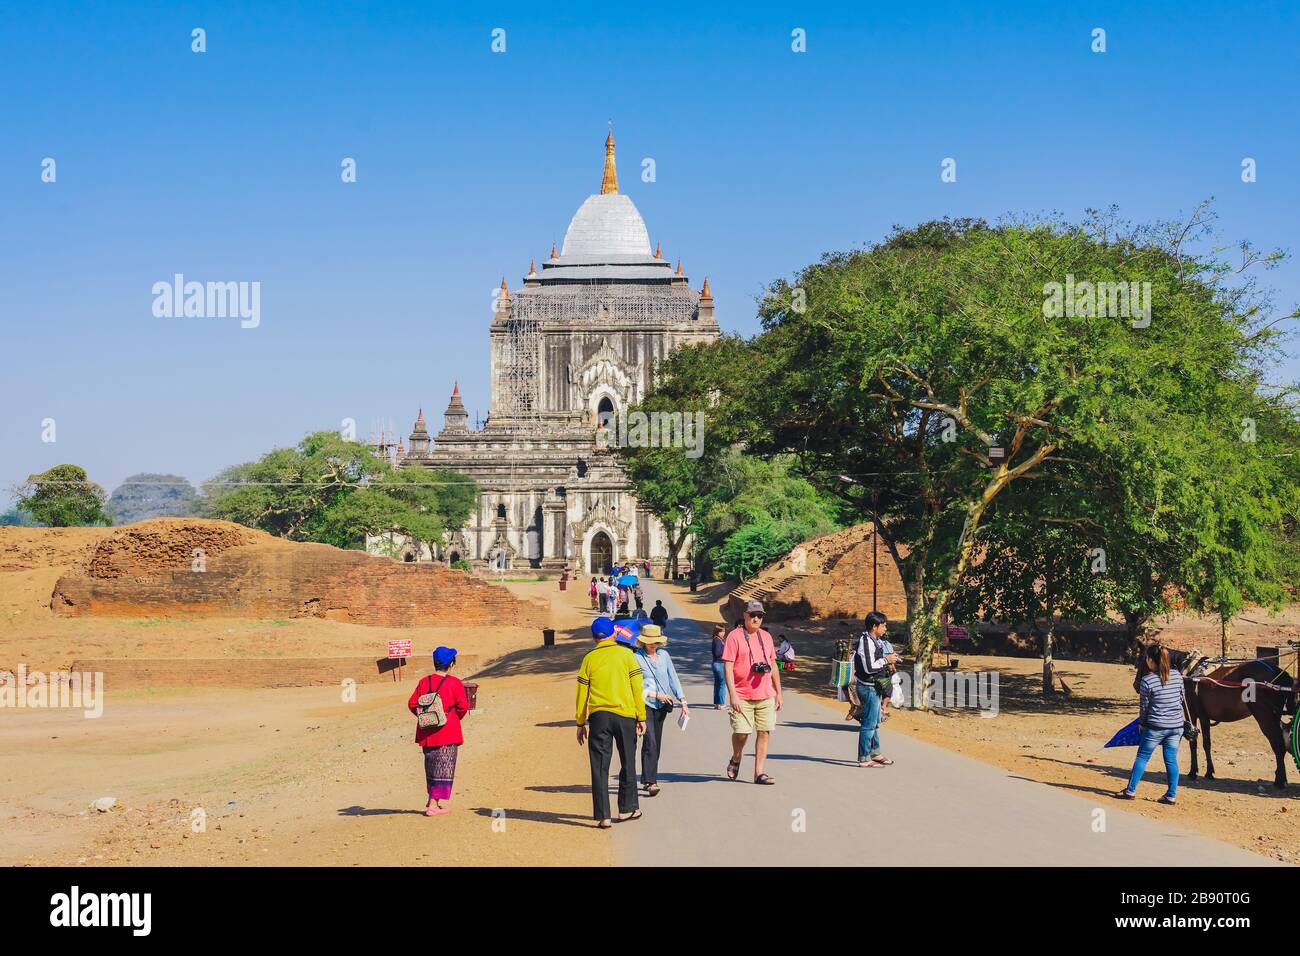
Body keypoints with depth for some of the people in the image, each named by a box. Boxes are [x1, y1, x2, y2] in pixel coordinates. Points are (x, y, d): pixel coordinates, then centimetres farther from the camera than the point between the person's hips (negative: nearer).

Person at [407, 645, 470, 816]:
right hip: (447, 731, -5)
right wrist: (456, 717, 7)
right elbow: (463, 706, -13)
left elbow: (412, 704, 1)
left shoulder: (424, 682, 2)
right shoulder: (454, 683, -11)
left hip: (427, 732, 5)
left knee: (431, 765, 19)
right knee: (444, 768, 1)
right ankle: (433, 805, -4)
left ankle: (432, 800, 29)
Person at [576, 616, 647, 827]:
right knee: (627, 763, 16)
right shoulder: (626, 655, 1)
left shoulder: (589, 659, 3)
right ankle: (627, 808, 24)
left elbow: (582, 693, 5)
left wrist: (580, 723, 12)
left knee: (600, 767, 2)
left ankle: (603, 816, -2)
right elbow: (637, 689, -1)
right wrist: (641, 718, 5)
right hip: (625, 715, 0)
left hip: (598, 716, 0)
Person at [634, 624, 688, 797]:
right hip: (645, 704, -6)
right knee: (650, 742, -16)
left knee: (656, 744, 10)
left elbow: (673, 678, 12)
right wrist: (656, 695, -13)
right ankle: (651, 782, -19)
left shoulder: (663, 655, 10)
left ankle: (647, 779, 22)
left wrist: (682, 701, 6)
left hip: (662, 705, 6)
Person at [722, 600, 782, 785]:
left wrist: (778, 693, 17)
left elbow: (773, 666, 20)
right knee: (741, 732, -7)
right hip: (742, 697, -5)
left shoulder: (766, 637, 13)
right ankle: (735, 761, 23)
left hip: (766, 696, 5)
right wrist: (733, 695, -16)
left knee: (764, 733, 0)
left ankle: (759, 773, 5)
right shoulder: (734, 636, -4)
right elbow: (728, 667, -8)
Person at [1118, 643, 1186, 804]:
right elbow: (1182, 699, 10)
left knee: (1142, 757, 9)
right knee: (1171, 760, 10)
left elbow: (1144, 706, -5)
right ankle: (1172, 795, 10)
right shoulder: (1177, 676, -1)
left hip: (1155, 727, -4)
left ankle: (1131, 790, 14)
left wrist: (1142, 723, 11)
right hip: (1176, 726, 4)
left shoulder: (1147, 681, -14)